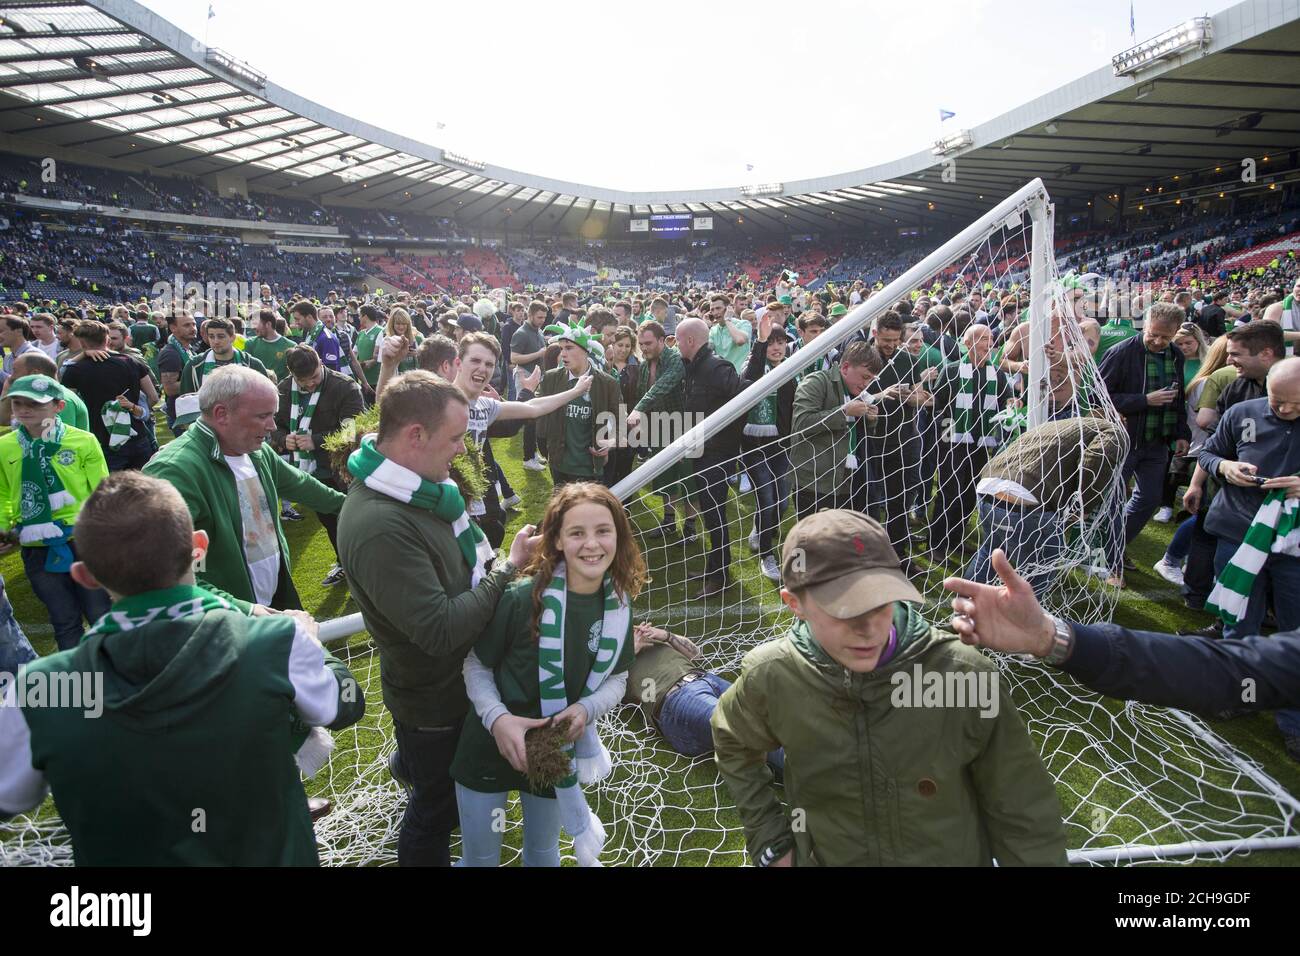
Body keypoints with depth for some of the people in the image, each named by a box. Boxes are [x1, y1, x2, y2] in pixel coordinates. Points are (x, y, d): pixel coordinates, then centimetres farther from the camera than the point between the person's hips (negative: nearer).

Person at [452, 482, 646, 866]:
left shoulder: (619, 607, -10)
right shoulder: (522, 597, -24)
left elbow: (617, 678, 0)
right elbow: (475, 663, -11)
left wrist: (586, 709, -20)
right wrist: (497, 718, -26)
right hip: (490, 748, -3)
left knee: (543, 853, 25)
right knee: (479, 858, 17)